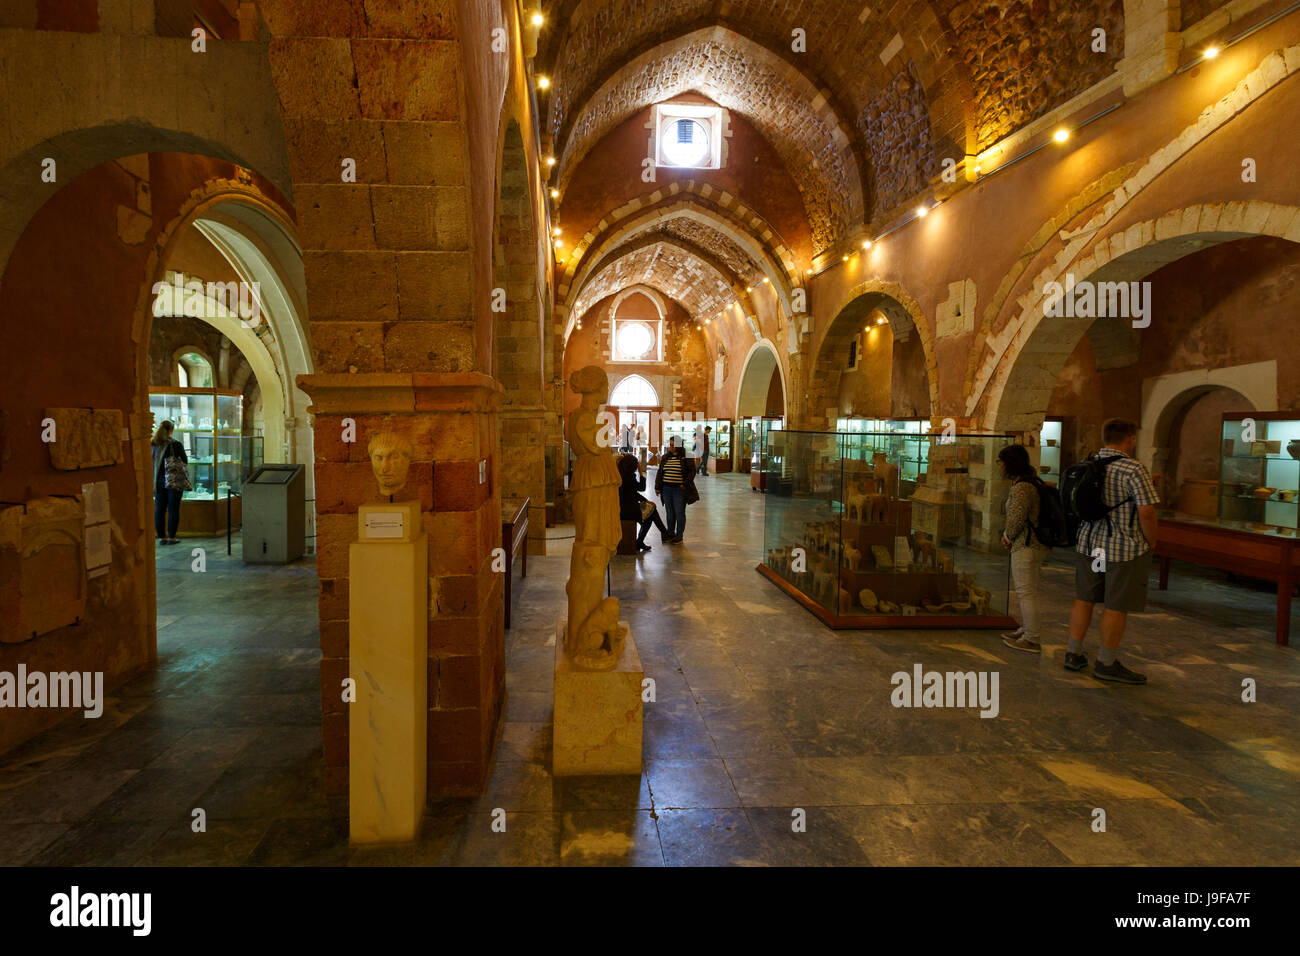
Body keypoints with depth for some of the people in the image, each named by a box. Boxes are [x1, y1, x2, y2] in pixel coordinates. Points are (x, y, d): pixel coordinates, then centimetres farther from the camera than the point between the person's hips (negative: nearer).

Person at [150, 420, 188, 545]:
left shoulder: (152, 445, 0)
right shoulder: (176, 445, -11)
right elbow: (185, 462, -3)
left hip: (158, 481, 4)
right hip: (174, 481, -4)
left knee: (159, 509, 10)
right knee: (173, 509, 3)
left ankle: (161, 537, 14)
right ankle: (171, 537, 6)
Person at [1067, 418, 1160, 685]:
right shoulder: (1134, 469, -15)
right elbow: (1146, 511, -19)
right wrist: (1151, 541, -5)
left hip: (1090, 543, 6)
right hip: (1126, 548, -6)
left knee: (1084, 598, 13)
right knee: (1117, 606, 3)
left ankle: (1074, 654, 19)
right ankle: (1106, 664, 11)